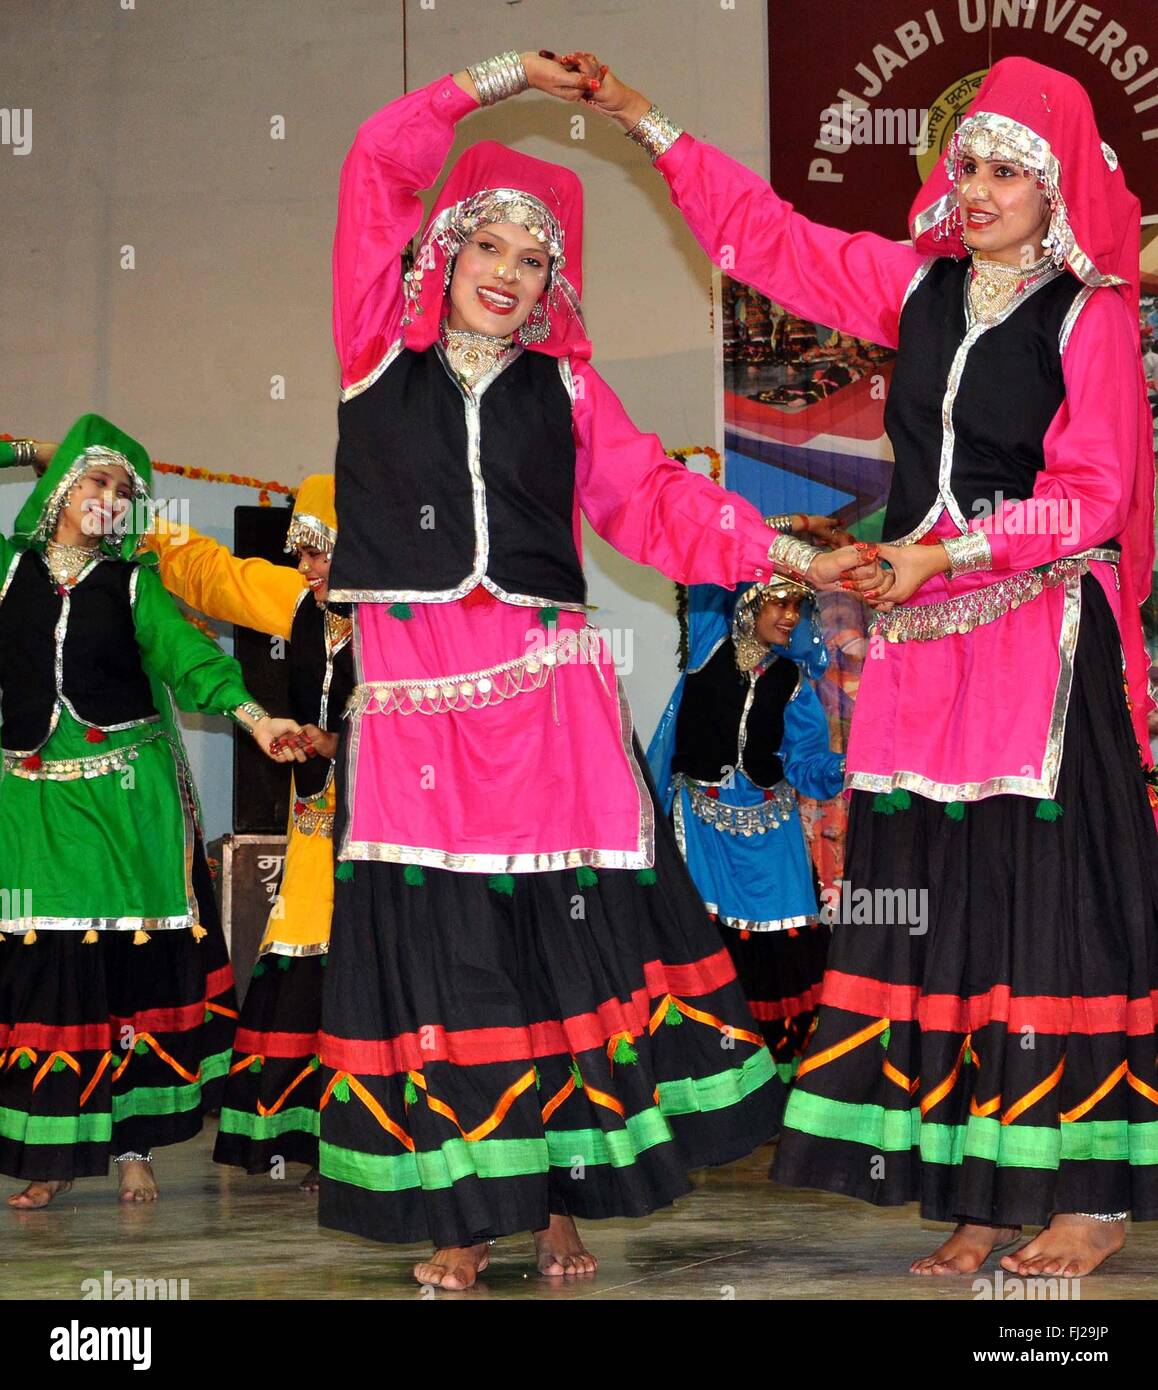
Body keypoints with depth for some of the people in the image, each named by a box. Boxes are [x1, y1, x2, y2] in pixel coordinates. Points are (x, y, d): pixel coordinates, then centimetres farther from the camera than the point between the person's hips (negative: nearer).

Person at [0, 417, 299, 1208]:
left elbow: (188, 655, -6)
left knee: (133, 964, 0)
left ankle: (133, 1145, 8)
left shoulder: (133, 583, 6)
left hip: (126, 796, -1)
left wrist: (253, 715, -22)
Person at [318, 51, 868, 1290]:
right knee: (433, 946, -1)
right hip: (413, 698, -1)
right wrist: (506, 78, 13)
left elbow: (653, 501, 10)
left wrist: (793, 557, 2)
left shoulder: (563, 385, 13)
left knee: (570, 941, 0)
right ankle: (461, 1213, 8)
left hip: (545, 692, 1)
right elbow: (380, 164, 9)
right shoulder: (381, 352, 9)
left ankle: (566, 1198, 11)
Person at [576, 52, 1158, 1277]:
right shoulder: (918, 286, 12)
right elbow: (768, 236, 19)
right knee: (936, 900, 4)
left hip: (1043, 638, -5)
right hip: (921, 629, 5)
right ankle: (980, 1193, 11)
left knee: (1049, 894, -7)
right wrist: (651, 129, 19)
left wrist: (949, 552, -15)